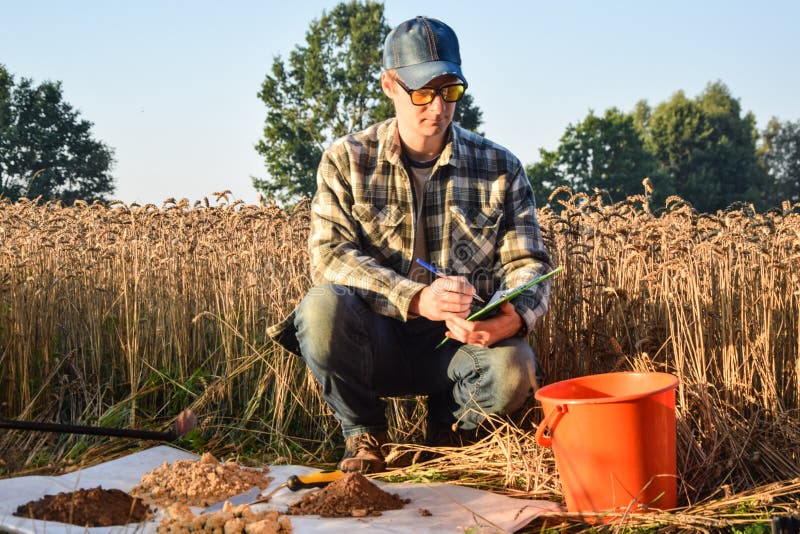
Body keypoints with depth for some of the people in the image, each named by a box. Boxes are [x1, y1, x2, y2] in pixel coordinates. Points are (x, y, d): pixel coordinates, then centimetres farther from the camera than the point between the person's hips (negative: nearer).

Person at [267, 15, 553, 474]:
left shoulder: (499, 168, 2)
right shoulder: (347, 161, -2)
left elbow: (528, 263, 0)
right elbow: (330, 255, -13)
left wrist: (514, 317, -26)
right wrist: (416, 298, -31)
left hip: (457, 346, 1)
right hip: (376, 343, 0)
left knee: (512, 369, -33)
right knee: (322, 307, -33)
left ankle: (446, 425, 6)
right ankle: (364, 433, -4)